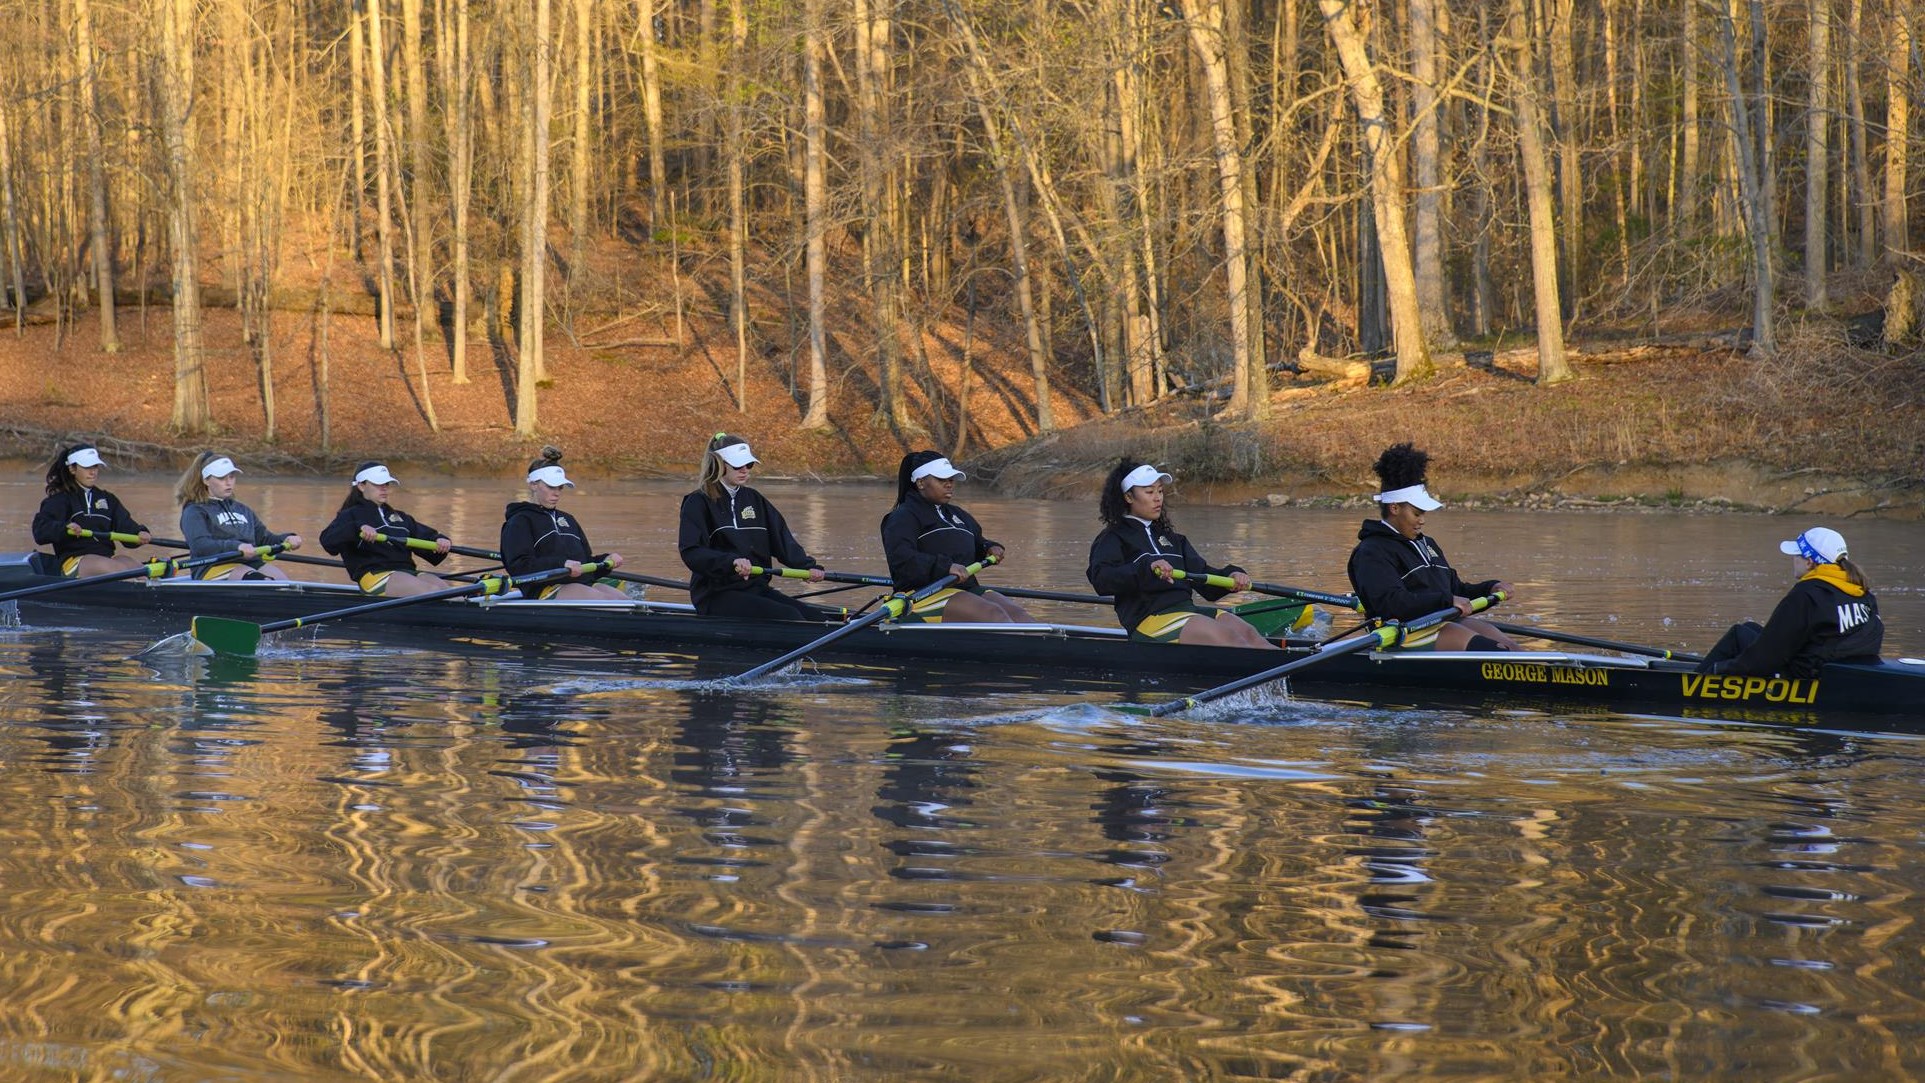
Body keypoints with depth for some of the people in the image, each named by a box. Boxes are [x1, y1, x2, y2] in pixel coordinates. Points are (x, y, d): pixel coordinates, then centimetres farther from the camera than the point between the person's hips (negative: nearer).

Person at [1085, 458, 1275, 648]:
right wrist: (1147, 567, -29)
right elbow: (1101, 579, -15)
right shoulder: (1114, 538, 5)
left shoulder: (1170, 538, 29)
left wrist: (1231, 576, 1)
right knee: (1228, 638, -28)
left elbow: (1202, 575, 23)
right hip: (1148, 618, -8)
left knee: (1248, 634, -20)